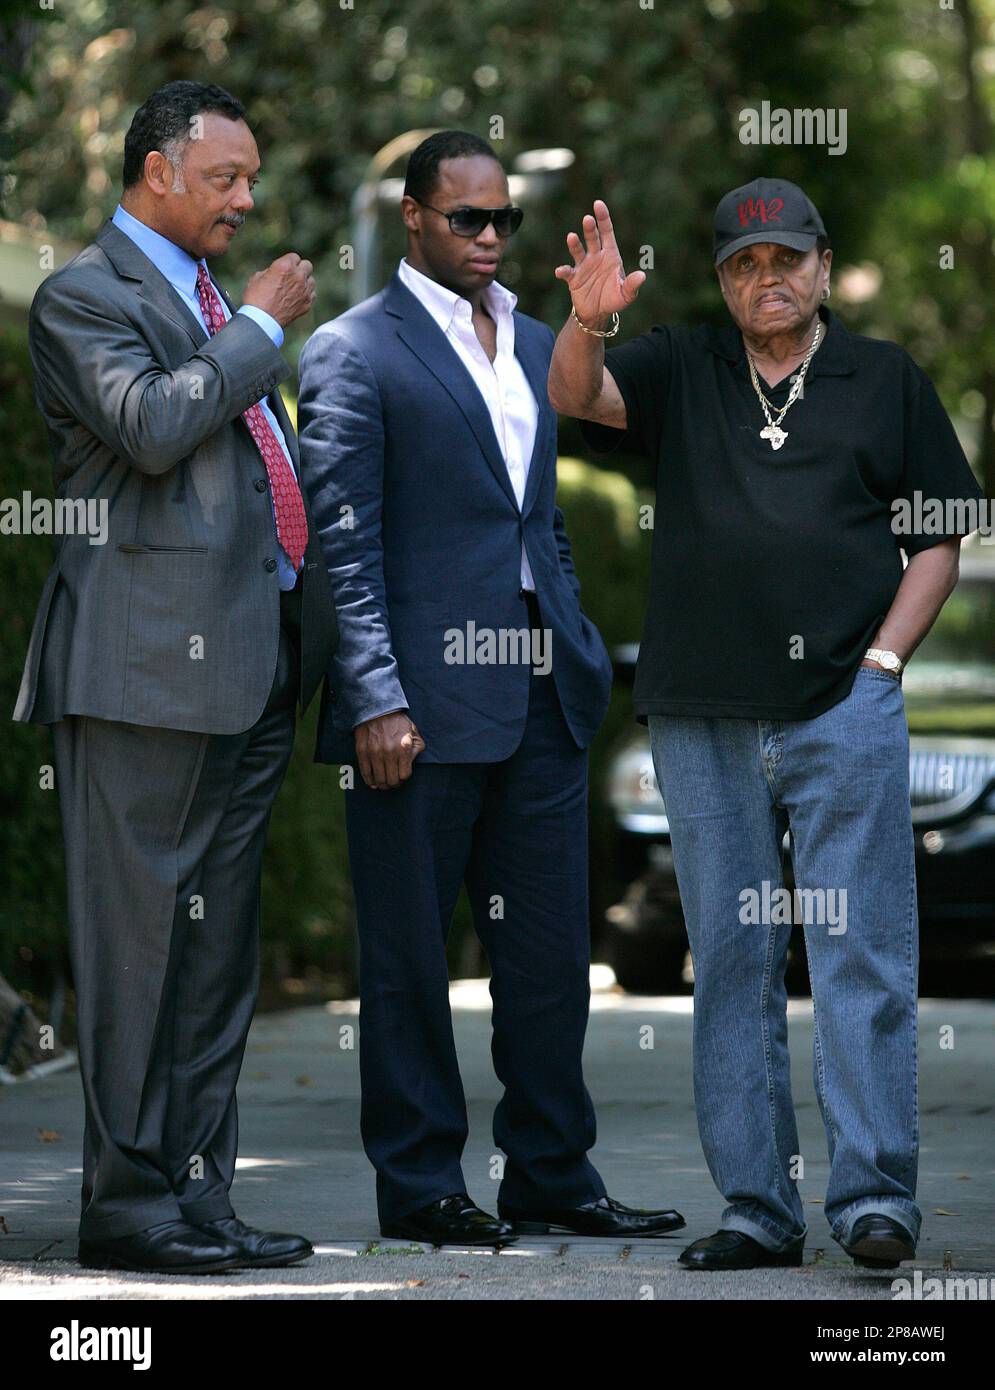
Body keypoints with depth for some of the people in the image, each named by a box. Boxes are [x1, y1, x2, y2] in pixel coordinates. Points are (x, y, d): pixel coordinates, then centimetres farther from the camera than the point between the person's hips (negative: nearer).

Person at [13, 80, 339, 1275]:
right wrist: (262, 328, -9)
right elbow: (152, 425, -20)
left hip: (249, 663, 9)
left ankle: (196, 1194, 13)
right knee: (142, 932, -6)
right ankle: (128, 1200, -2)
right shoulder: (84, 296, -4)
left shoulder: (214, 305, 23)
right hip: (155, 658, -9)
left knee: (218, 948, 9)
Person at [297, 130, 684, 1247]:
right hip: (424, 696, -7)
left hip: (541, 694, 7)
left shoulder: (534, 345, 17)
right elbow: (341, 540, -9)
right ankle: (418, 1186, 9)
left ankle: (551, 1175, 17)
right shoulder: (354, 351, -4)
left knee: (551, 948, 8)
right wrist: (376, 700, -15)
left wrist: (578, 648, 14)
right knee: (410, 955, 2)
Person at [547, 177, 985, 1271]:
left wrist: (883, 656, -2)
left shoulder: (888, 382, 11)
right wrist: (587, 321, -27)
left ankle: (874, 1194, -8)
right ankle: (757, 1208, 8)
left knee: (862, 955, -7)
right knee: (731, 963, 4)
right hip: (702, 719, 2)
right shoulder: (680, 372, 12)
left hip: (845, 710, -2)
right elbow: (577, 397, -5)